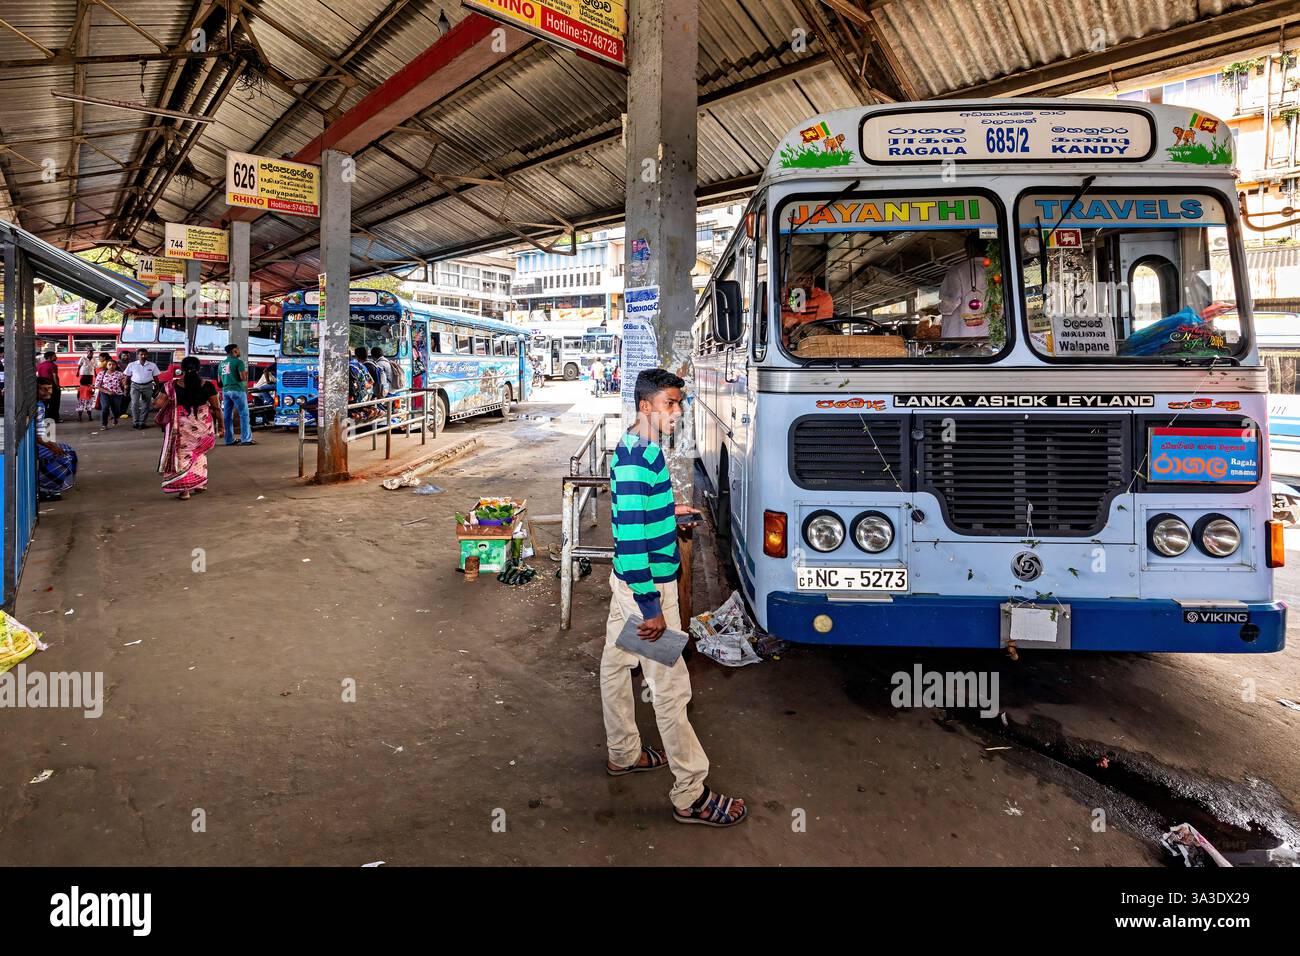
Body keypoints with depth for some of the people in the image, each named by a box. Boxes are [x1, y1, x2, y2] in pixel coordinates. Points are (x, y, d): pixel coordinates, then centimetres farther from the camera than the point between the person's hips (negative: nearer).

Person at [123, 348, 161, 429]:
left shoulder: (152, 365, 3)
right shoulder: (132, 365, 2)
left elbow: (155, 377, 7)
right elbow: (127, 377, 7)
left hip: (147, 386, 1)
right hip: (135, 386, -1)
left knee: (145, 405, 4)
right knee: (134, 404, -11)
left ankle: (143, 422, 11)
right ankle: (135, 422, -4)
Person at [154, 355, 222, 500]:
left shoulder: (171, 386, -6)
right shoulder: (207, 386, -5)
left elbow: (157, 404, -7)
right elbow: (216, 407, -1)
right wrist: (220, 425, 9)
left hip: (180, 426, -1)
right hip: (202, 425, 1)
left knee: (182, 455, 8)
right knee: (199, 453, 21)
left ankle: (184, 489, 5)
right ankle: (200, 483, 28)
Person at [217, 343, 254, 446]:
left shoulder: (222, 363, 14)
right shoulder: (238, 362, -8)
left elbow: (219, 380, 17)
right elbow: (243, 377, -16)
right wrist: (246, 373, 5)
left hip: (225, 391, 7)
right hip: (237, 390, -7)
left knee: (227, 416, 8)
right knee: (244, 414, -3)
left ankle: (229, 439, 11)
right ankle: (246, 439, -8)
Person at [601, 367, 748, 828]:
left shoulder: (637, 448, 5)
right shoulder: (637, 460, -26)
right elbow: (630, 538, -29)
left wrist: (669, 510, 15)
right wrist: (651, 608, -26)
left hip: (629, 579, 10)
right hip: (646, 584, -10)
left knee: (617, 663, 21)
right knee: (671, 687, -1)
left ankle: (622, 753, 40)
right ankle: (691, 796, 10)